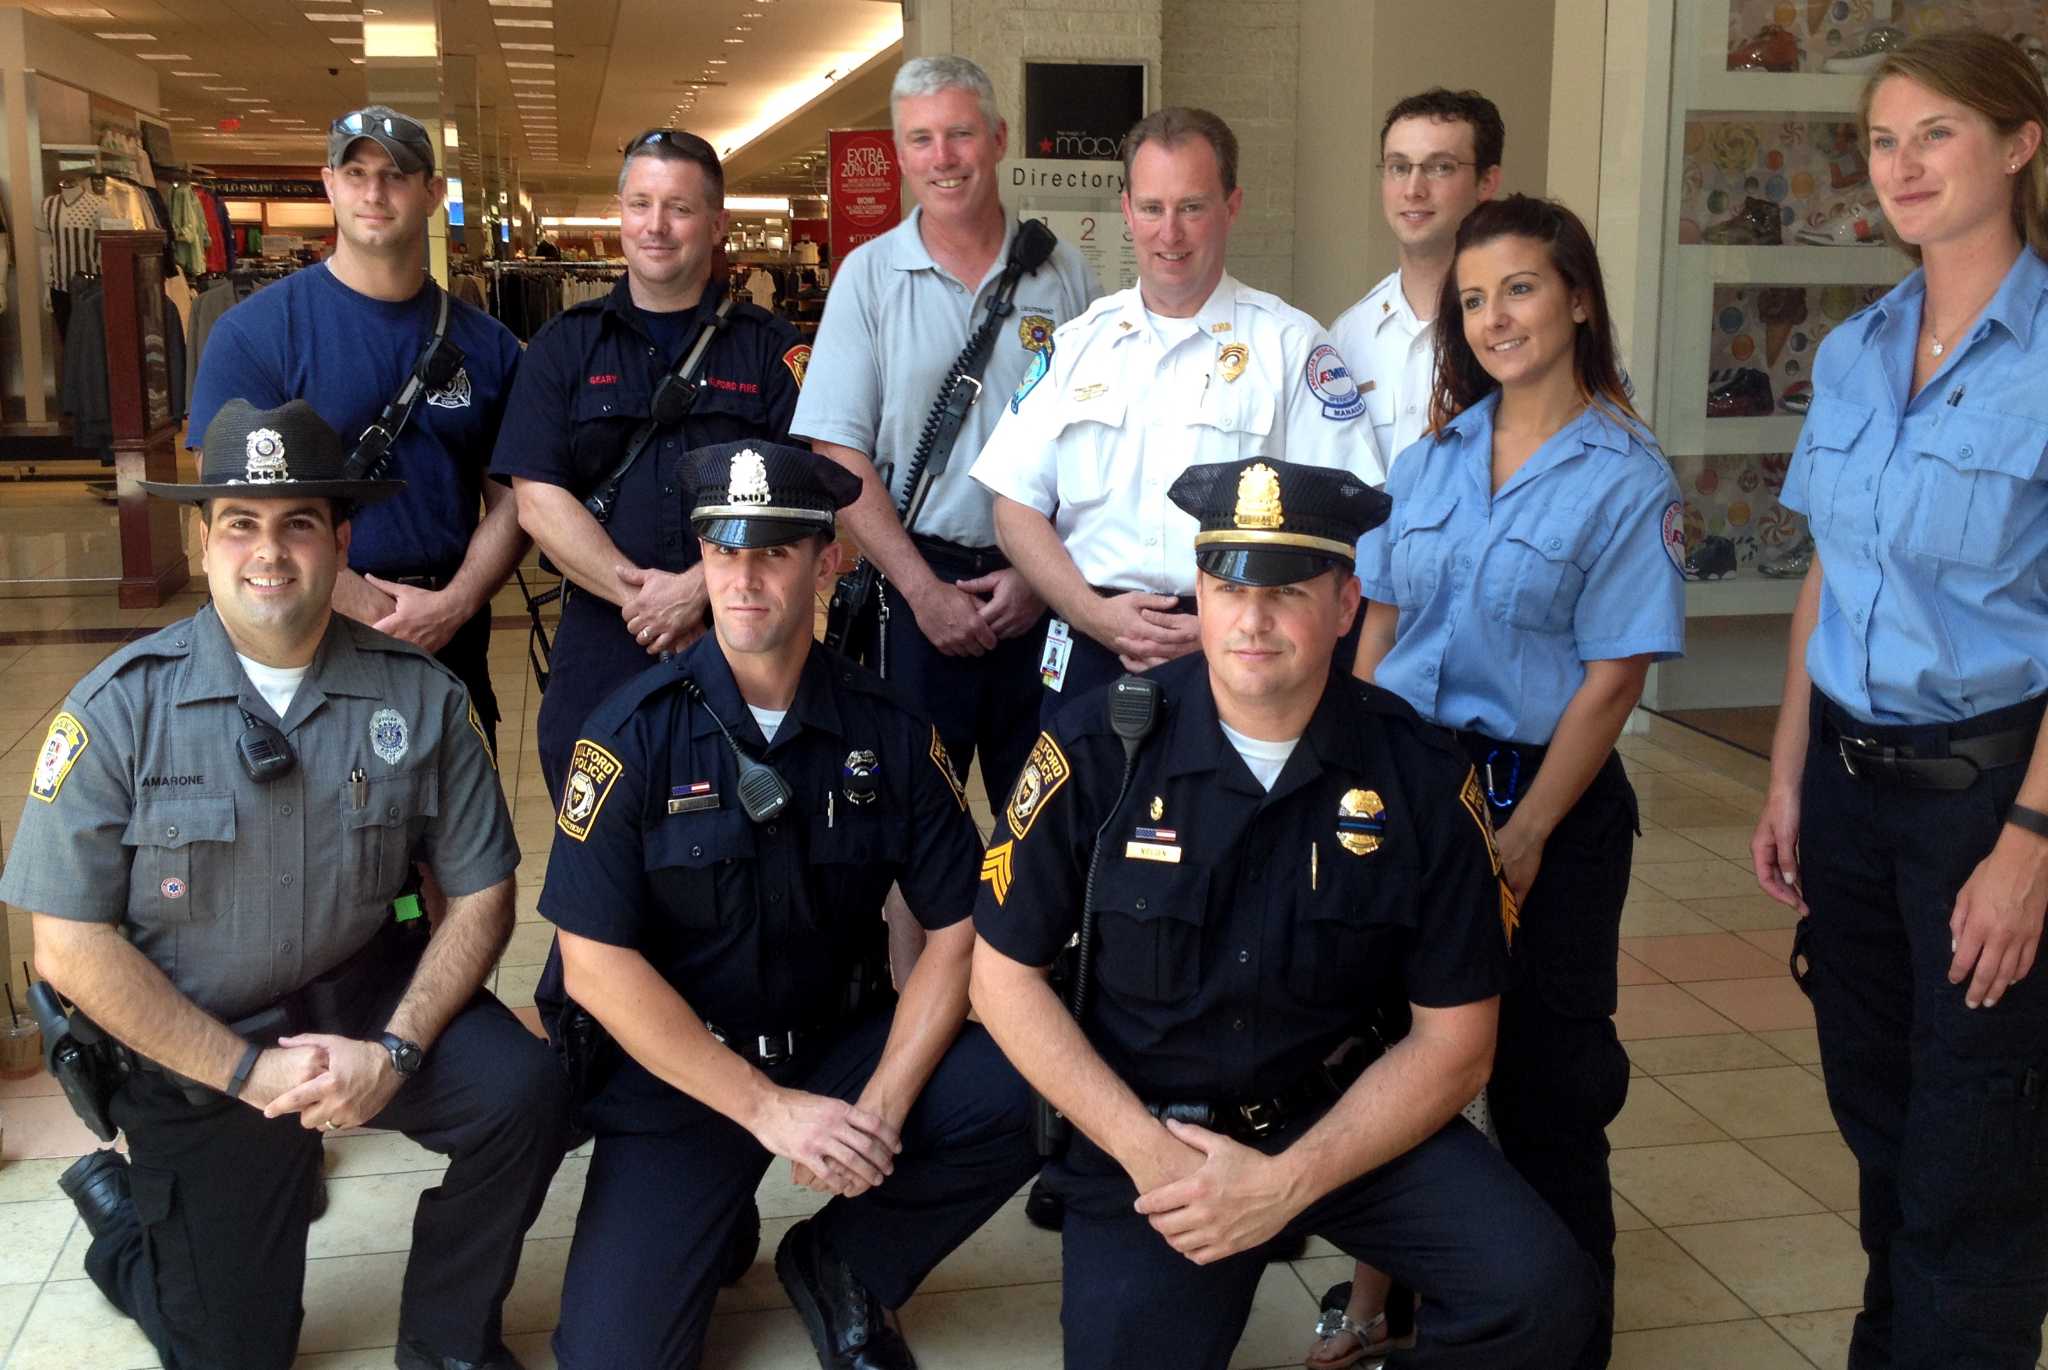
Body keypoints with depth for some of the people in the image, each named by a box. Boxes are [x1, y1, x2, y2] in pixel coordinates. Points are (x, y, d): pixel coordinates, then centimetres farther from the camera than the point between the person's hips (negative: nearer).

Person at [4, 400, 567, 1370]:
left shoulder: (420, 696, -8)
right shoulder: (120, 708, -13)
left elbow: (479, 894, -4)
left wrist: (397, 1051, -19)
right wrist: (248, 1071, -16)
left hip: (366, 998, 2)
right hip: (189, 1044, -1)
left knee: (518, 1090, -26)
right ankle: (119, 1212, 39)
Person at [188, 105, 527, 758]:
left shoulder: (486, 344, 5)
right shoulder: (255, 331, -6)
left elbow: (509, 501, 6)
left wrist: (454, 605, -12)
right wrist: (383, 615, -15)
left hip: (453, 650, 3)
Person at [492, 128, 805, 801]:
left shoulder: (771, 348, 5)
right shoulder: (564, 347, 8)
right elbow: (539, 500, -1)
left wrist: (697, 588, -17)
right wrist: (638, 594, -12)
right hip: (599, 651, 1)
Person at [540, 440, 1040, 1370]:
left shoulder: (889, 732, -5)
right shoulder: (633, 733, -12)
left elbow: (959, 928, -3)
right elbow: (595, 963, -15)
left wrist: (883, 1105, -17)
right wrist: (767, 1109, -18)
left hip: (840, 1044, 2)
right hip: (675, 1073, -2)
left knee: (1019, 1102, -23)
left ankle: (842, 1263, 4)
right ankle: (712, 1229, 18)